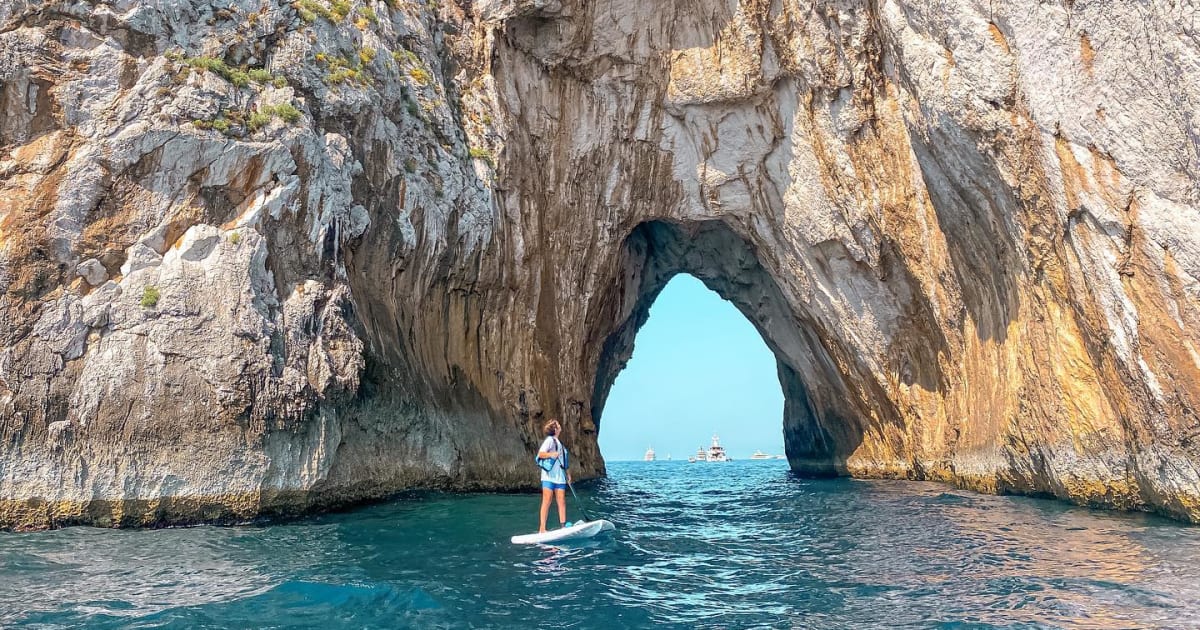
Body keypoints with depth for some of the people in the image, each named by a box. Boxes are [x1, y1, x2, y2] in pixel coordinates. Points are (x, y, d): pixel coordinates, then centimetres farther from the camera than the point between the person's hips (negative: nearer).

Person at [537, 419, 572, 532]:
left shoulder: (558, 442, 21)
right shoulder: (549, 440, -4)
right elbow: (540, 454, -15)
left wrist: (567, 473, 22)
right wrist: (551, 454, -32)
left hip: (559, 476, 8)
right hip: (549, 476, -8)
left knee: (562, 501, 1)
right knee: (547, 501, -9)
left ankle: (563, 525, 2)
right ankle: (542, 528, -9)